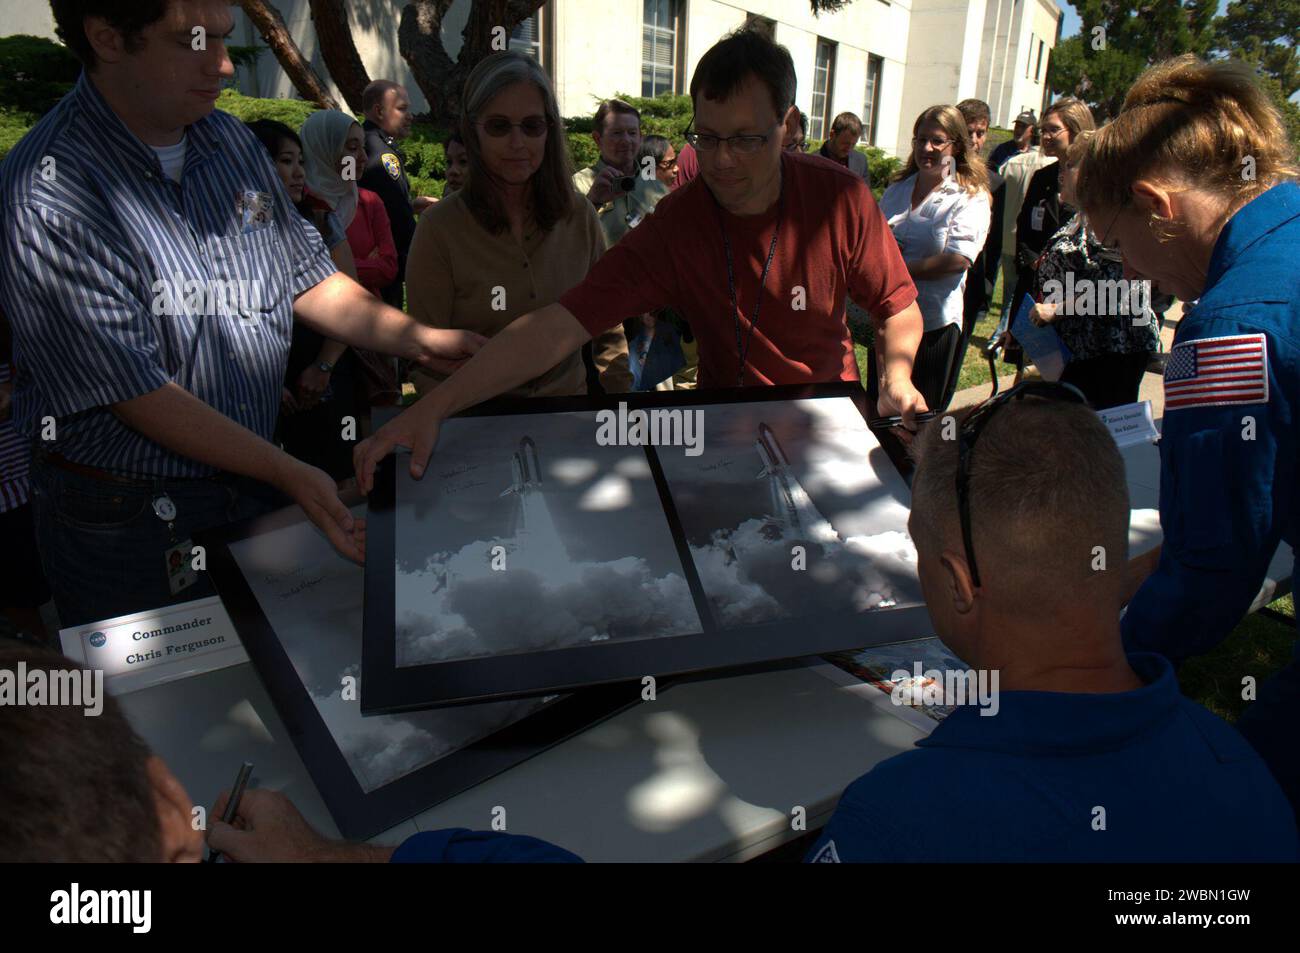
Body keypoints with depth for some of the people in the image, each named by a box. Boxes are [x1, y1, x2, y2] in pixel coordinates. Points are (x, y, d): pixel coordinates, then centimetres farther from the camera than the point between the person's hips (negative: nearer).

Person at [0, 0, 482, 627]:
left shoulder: (231, 141, 3)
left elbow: (304, 275, 11)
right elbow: (132, 390, -22)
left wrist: (419, 341, -2)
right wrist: (289, 473, -24)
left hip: (253, 491, 6)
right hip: (126, 522, -6)